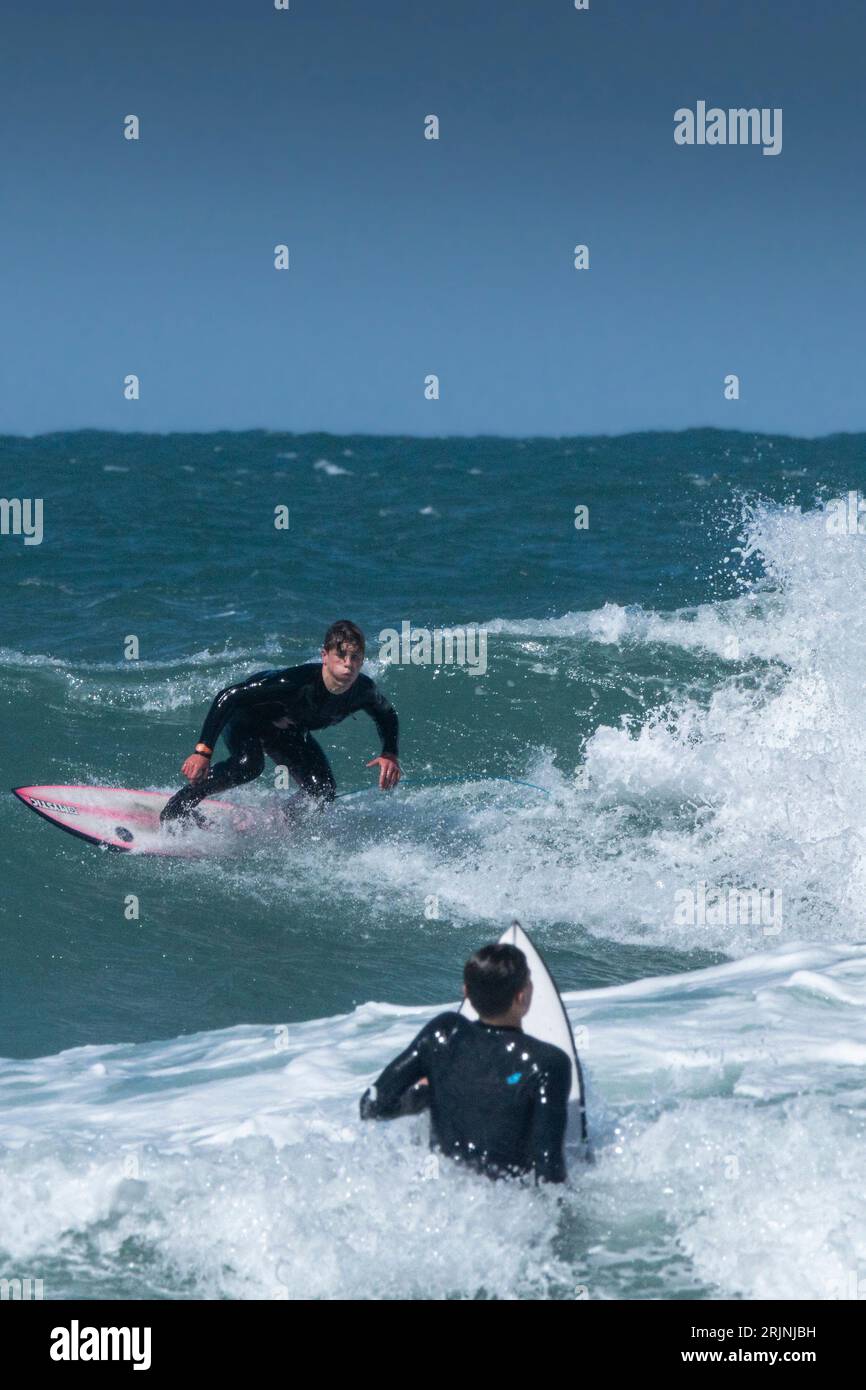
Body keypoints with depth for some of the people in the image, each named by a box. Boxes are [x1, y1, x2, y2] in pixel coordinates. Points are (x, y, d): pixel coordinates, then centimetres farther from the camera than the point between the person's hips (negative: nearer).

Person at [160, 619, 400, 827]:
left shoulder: (363, 690, -25)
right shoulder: (295, 681, -42)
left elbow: (387, 714, 1)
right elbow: (228, 696, -40)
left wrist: (390, 754, -17)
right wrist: (203, 751, -45)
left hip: (288, 729, 6)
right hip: (245, 715, -6)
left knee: (323, 791, -12)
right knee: (248, 764, -36)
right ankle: (178, 807, -21)